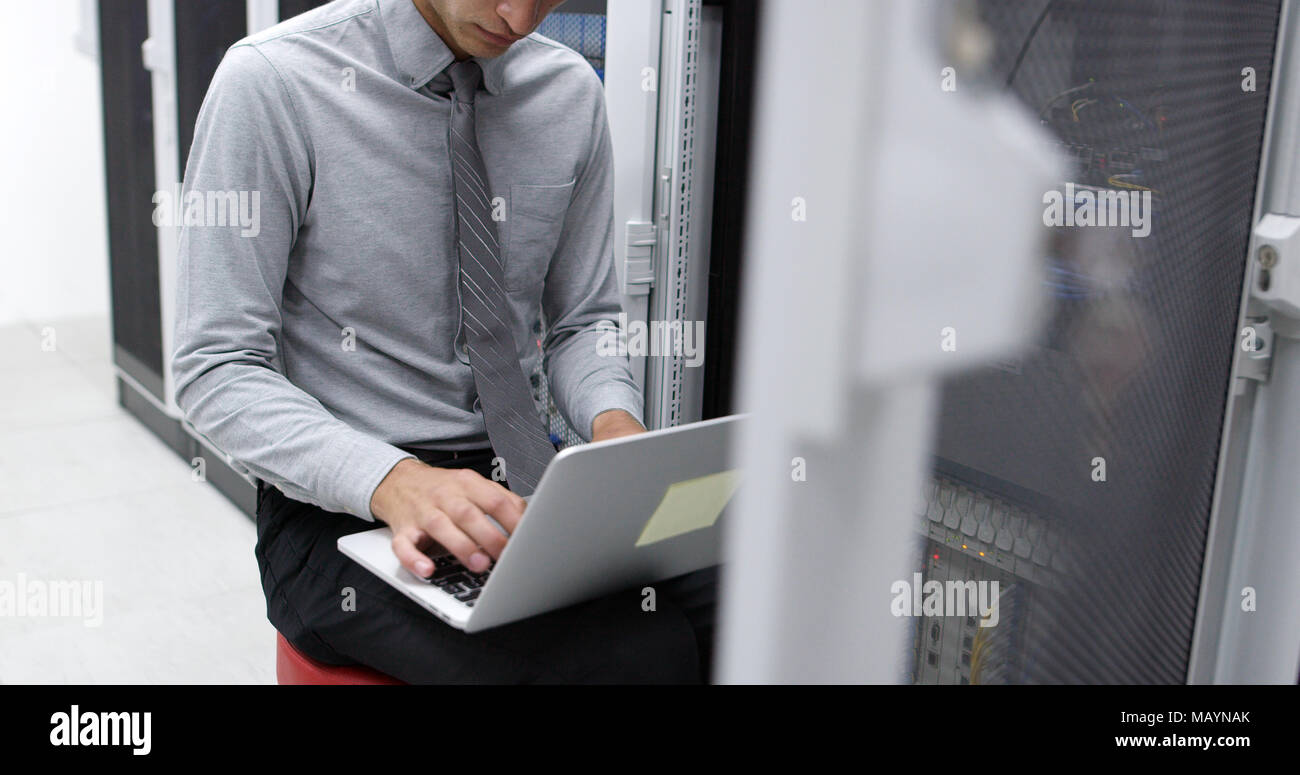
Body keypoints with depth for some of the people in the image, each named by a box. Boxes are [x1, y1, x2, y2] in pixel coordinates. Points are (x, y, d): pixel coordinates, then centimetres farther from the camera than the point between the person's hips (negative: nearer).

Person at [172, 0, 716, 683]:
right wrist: (391, 480, -27)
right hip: (344, 515, -5)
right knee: (641, 652, -30)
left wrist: (614, 421, -9)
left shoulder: (572, 91, 6)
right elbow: (215, 371, -10)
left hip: (524, 487, 5)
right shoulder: (271, 83, -9)